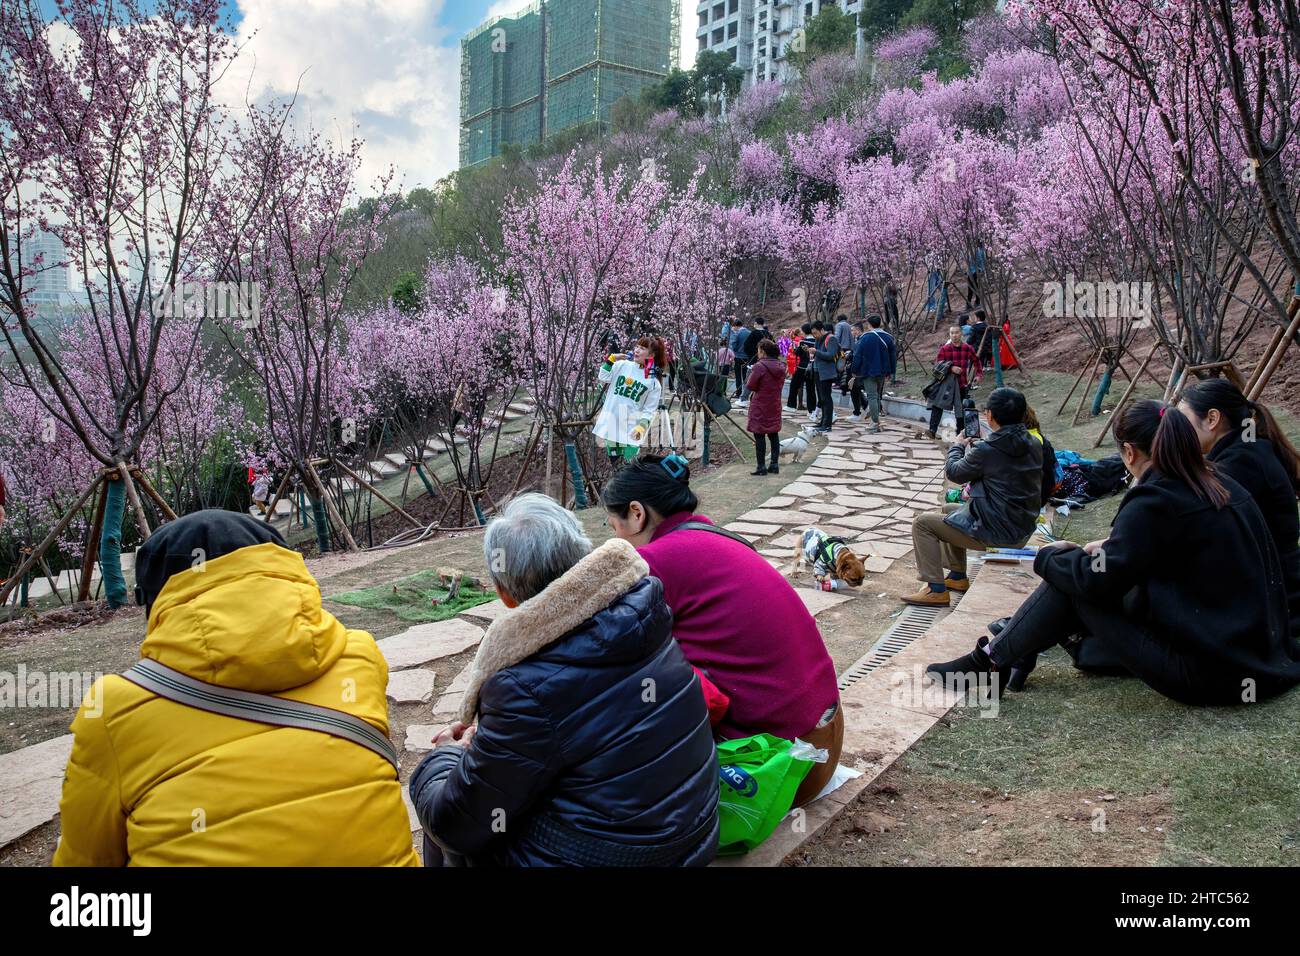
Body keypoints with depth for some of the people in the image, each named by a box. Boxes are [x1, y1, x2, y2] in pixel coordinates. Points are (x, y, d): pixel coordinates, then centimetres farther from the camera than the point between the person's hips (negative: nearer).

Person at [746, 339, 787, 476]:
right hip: (775, 405, 7)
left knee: (759, 436, -1)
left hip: (760, 406, -7)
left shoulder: (759, 366, -17)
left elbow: (750, 386, -13)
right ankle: (775, 464, 16)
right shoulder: (781, 366, 5)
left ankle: (761, 467, 0)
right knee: (774, 434, 13)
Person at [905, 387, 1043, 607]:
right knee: (948, 510, 29)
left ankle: (936, 589, 3)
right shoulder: (1034, 446, 1)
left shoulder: (985, 450, -22)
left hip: (998, 532, -9)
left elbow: (954, 472, -4)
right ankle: (958, 576, 35)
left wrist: (958, 446, 14)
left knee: (922, 522, 1)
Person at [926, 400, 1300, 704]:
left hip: (1206, 674, -9)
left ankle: (989, 662, 6)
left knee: (1073, 582, -3)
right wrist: (1111, 548, 21)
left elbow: (1098, 579, -18)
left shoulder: (1154, 502, -19)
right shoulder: (1222, 488, 8)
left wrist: (1049, 557, 0)